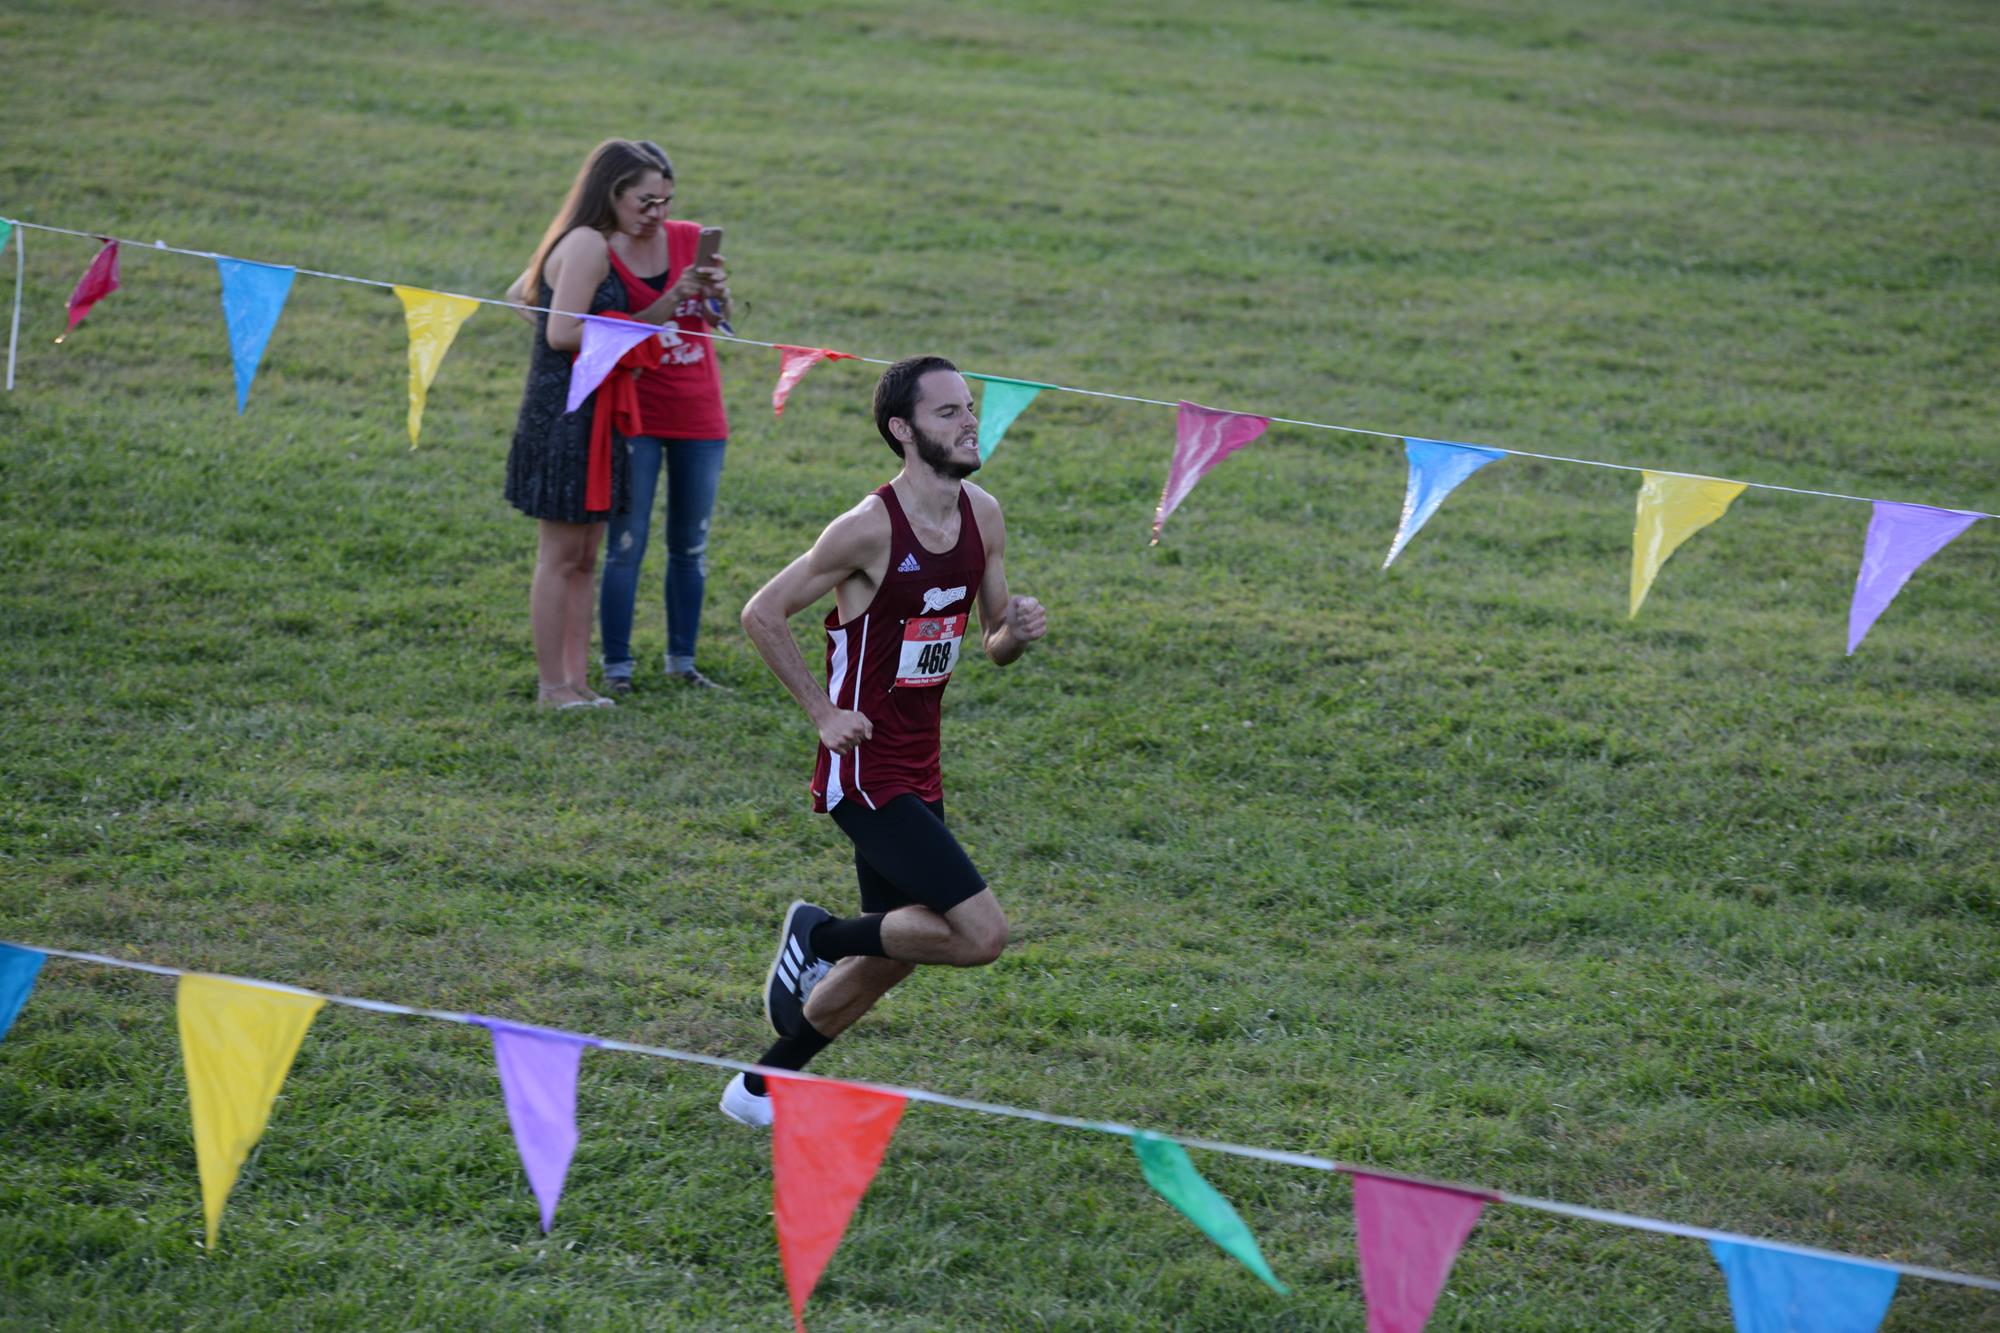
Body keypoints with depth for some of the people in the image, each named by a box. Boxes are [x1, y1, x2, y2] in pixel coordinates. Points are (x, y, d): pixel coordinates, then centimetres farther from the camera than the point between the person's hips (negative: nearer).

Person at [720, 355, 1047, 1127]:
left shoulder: (982, 517, 4)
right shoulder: (871, 529, -18)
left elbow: (994, 645, 13)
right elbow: (762, 613, -10)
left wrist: (1016, 633, -10)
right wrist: (823, 713, -13)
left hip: (919, 769, 8)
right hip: (866, 771, -8)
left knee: (887, 960, 16)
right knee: (981, 934, -17)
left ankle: (759, 1090, 32)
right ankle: (821, 936, 4)